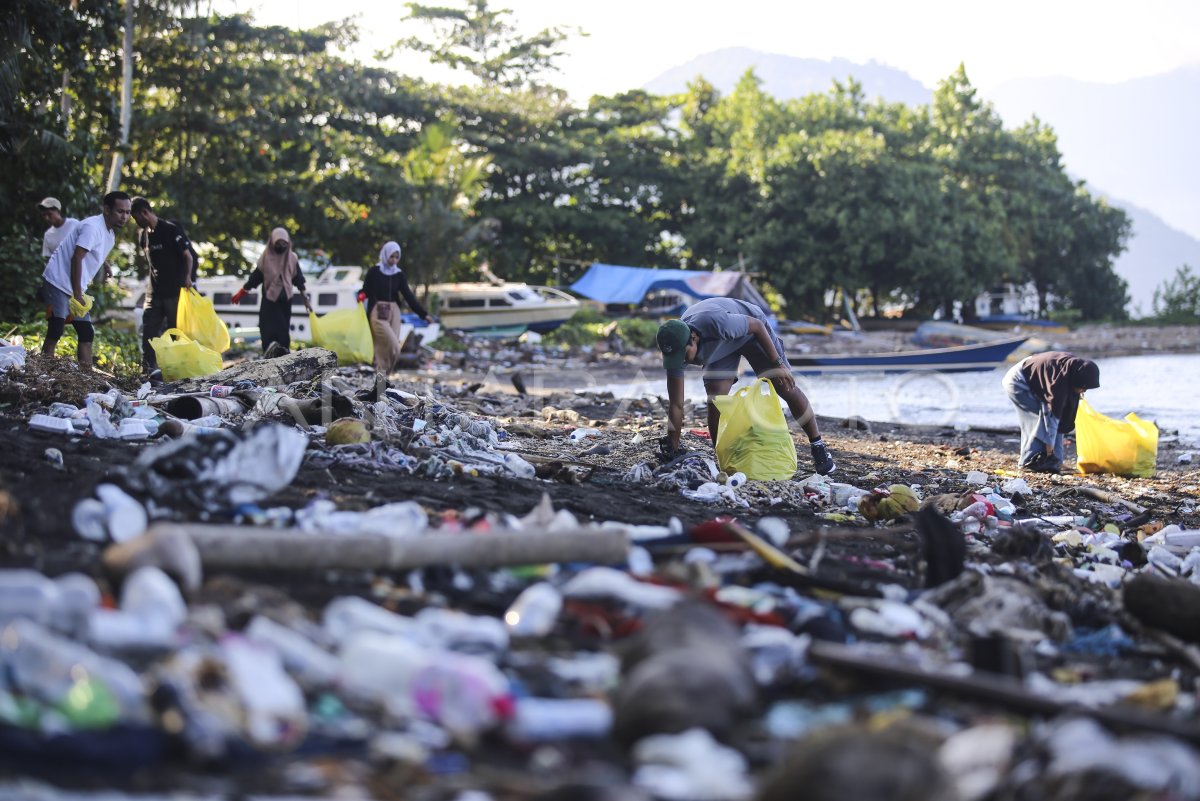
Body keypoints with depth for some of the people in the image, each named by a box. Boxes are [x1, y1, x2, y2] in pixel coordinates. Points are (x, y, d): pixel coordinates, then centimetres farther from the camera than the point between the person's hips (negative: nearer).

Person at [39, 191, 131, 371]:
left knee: (87, 334, 5)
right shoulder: (92, 227, -17)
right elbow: (76, 259, -21)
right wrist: (77, 294, -20)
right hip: (59, 283, -10)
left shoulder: (110, 234, 13)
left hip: (75, 289, 10)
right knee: (55, 333, -14)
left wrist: (80, 294, 12)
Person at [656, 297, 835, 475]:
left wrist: (778, 364, -21)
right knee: (715, 399, -16)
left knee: (786, 388, -8)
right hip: (721, 345, 3)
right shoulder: (674, 347, -28)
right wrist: (671, 449, -21)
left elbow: (757, 325, -25)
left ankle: (818, 446, 5)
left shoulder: (717, 323, -45)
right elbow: (675, 405, -22)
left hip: (749, 330, -3)